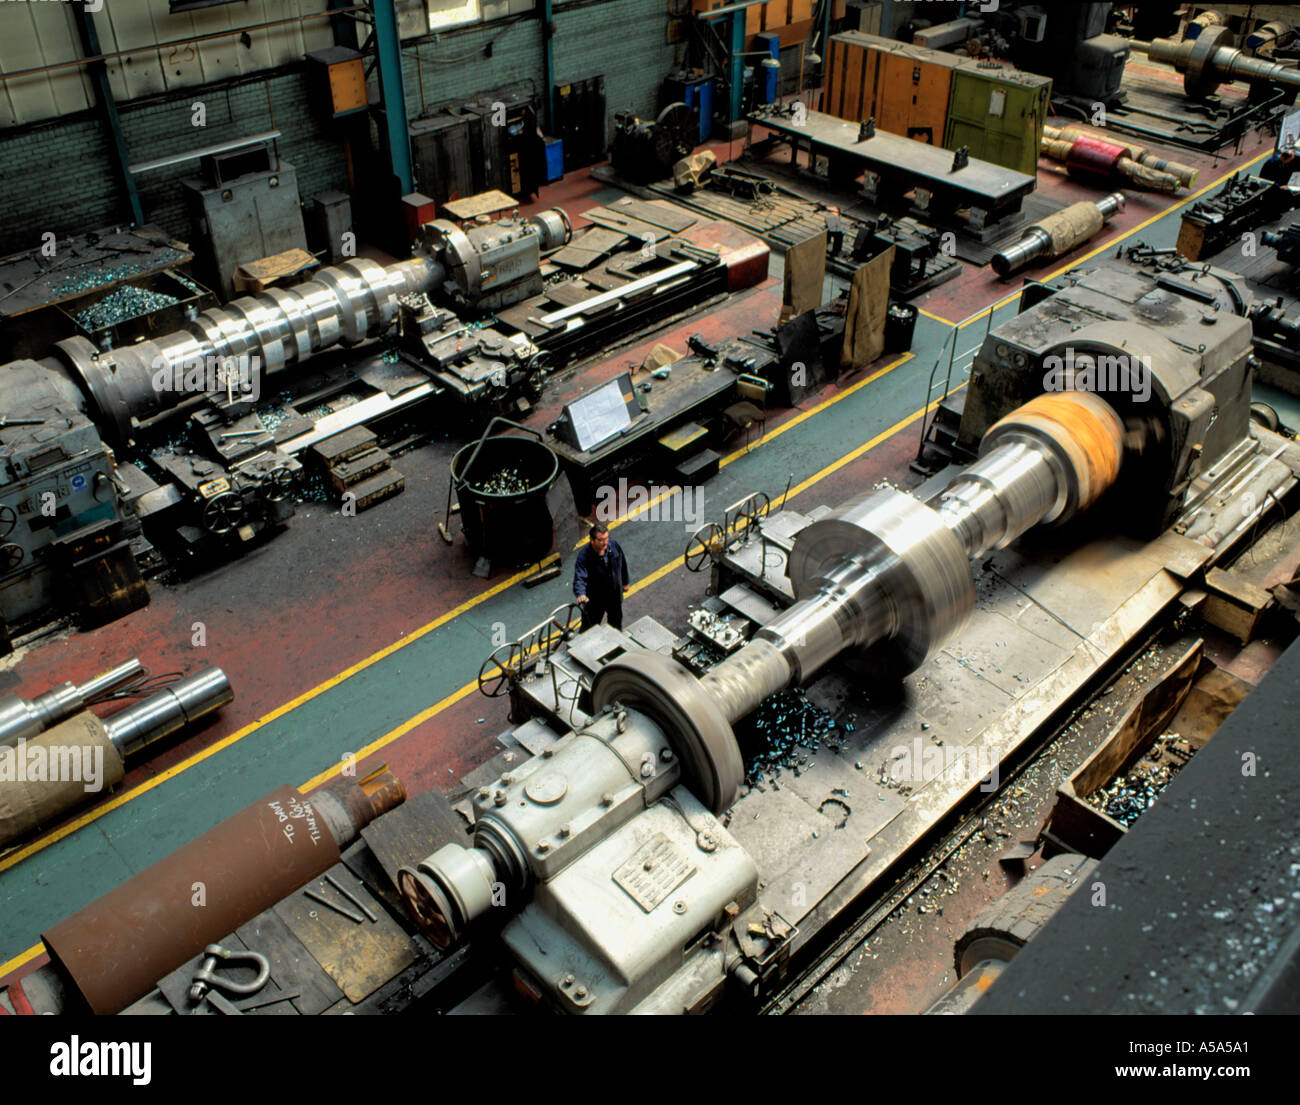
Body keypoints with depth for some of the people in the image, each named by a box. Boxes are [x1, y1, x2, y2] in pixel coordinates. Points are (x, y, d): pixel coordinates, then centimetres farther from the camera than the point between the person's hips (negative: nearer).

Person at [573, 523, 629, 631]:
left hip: (615, 596, 5)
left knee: (616, 623, 29)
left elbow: (622, 562, 2)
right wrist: (581, 594, -61)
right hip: (594, 601, -5)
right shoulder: (584, 557, -32)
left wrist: (625, 582, 14)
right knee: (589, 628, 12)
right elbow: (579, 578, -41)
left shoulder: (613, 545, -16)